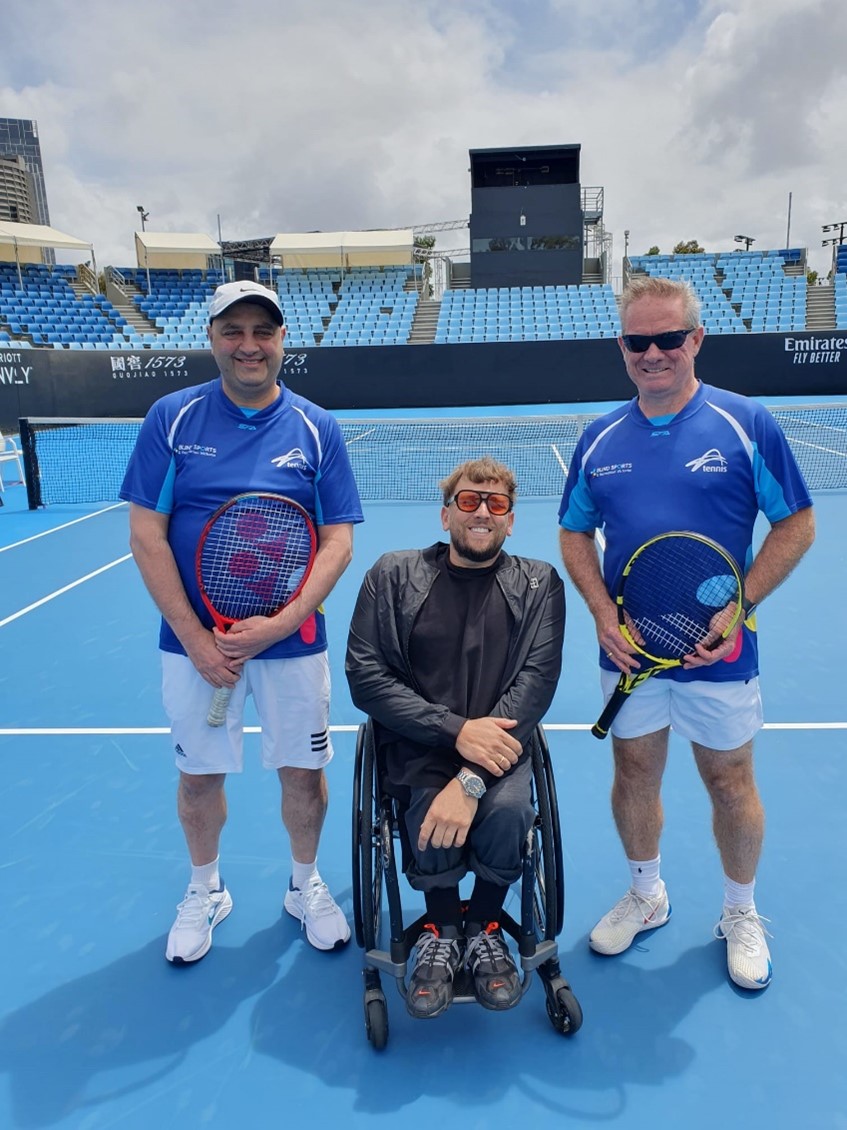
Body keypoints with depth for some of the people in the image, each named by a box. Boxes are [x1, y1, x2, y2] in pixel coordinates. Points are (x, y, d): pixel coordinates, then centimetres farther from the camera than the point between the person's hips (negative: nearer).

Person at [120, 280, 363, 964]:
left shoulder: (316, 428, -1)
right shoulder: (173, 418, -3)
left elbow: (338, 541, -4)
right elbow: (147, 535, -4)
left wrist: (278, 625, -16)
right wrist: (195, 638, -12)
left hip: (293, 640, 0)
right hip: (195, 640, 0)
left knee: (303, 771, 10)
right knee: (200, 774, 14)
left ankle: (306, 884, 38)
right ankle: (205, 890, 41)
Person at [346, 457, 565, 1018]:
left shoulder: (539, 584, 3)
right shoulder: (394, 576, 3)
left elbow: (536, 681, -9)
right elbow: (365, 677, -4)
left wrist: (471, 779, -22)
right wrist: (456, 730, -18)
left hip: (498, 743, 1)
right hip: (417, 746, 0)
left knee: (508, 809, -30)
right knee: (435, 815, -30)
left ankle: (483, 928, 4)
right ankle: (441, 931, 4)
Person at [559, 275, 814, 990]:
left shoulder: (745, 424, -8)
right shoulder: (600, 439, 2)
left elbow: (797, 526, -4)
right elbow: (575, 534, 8)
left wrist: (737, 607, -15)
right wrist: (602, 612, -7)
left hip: (718, 652, -2)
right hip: (628, 648, 3)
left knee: (730, 782, 12)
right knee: (634, 773, 15)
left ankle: (742, 915, 38)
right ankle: (646, 895, 41)